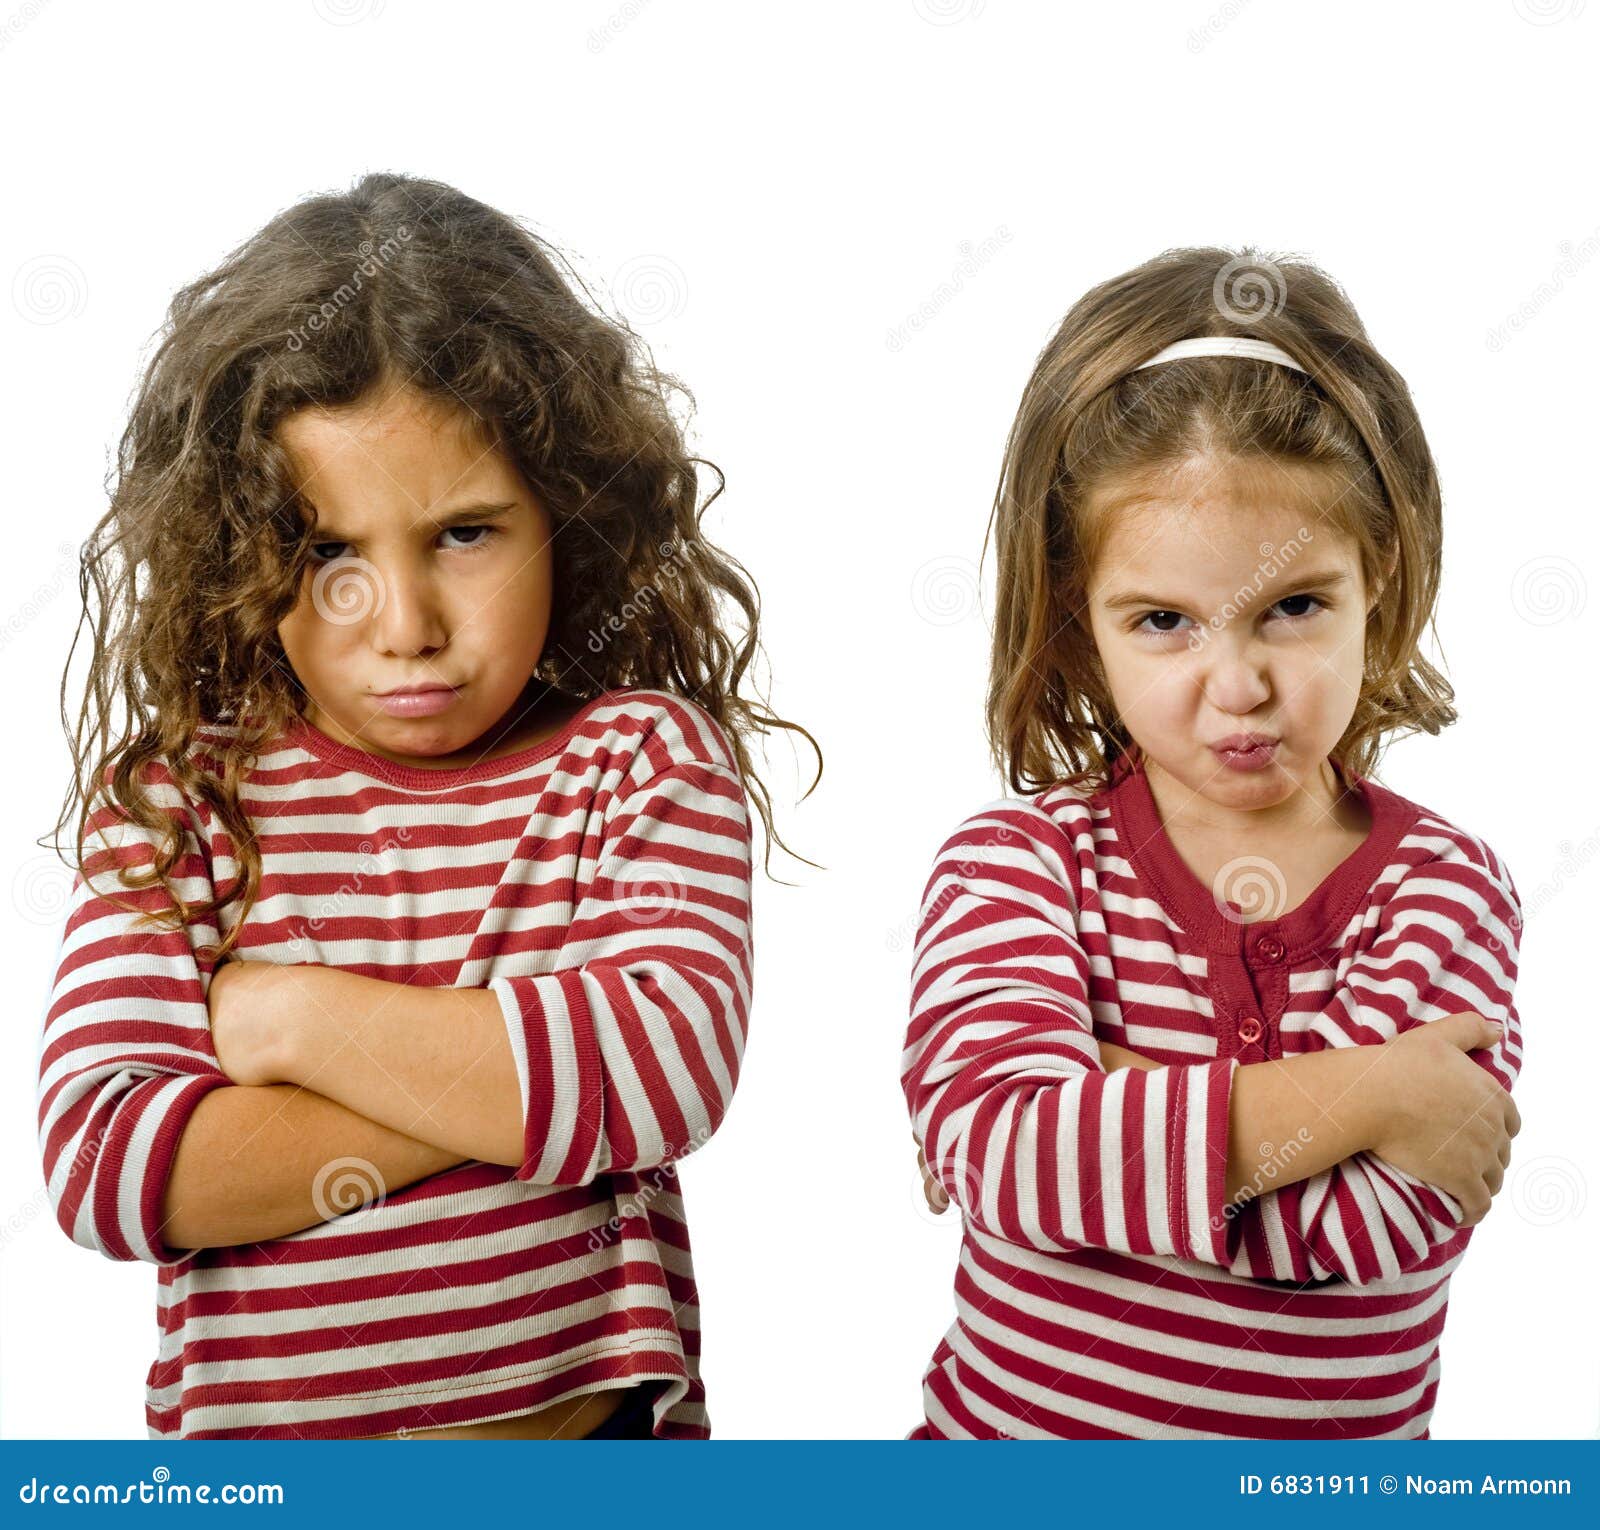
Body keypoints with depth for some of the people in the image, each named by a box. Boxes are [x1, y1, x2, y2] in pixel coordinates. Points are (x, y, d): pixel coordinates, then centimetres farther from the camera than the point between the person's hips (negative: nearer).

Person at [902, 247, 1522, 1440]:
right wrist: (1342, 1099, -23)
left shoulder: (1444, 889, -6)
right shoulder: (1022, 859, -9)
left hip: (1339, 1437, 1)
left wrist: (1086, 1101, -20)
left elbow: (1384, 1217, -18)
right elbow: (984, 1139, -25)